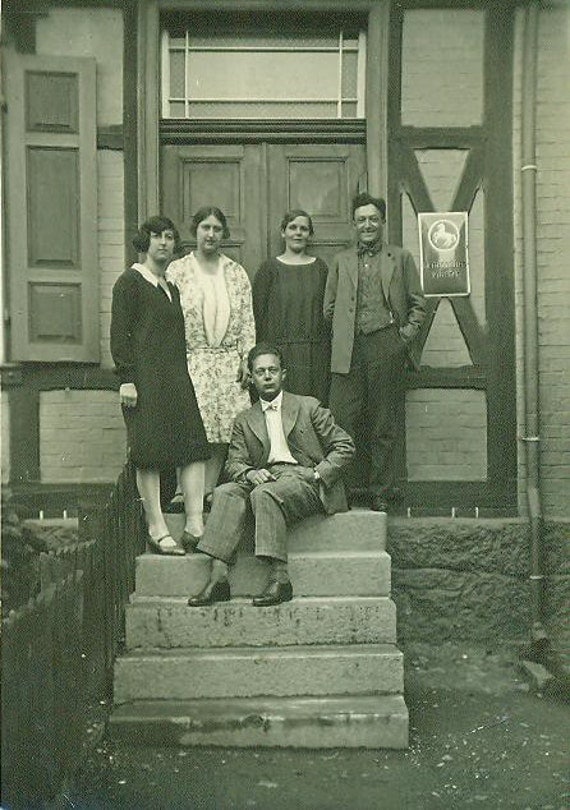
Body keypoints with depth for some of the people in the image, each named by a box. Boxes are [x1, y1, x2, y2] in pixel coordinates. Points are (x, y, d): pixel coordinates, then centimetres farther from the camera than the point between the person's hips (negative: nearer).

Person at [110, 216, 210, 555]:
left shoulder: (172, 287, 20)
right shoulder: (130, 281, -1)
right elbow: (119, 333, -8)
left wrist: (184, 375, 14)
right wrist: (126, 378, -15)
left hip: (176, 377, 7)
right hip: (145, 376, -7)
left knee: (194, 447, -1)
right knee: (150, 454, -3)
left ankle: (195, 523, 2)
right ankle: (157, 530, 4)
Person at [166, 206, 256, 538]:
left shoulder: (237, 272, 12)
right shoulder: (177, 271, 5)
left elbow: (248, 320, 10)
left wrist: (247, 358, 1)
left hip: (229, 362, 3)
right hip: (191, 361, -2)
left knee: (223, 432, -1)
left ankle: (206, 491, 6)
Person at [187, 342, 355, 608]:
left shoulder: (308, 407, 11)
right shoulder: (244, 421, 20)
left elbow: (344, 446, 7)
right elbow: (233, 463, 11)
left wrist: (318, 475, -7)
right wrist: (250, 474, -13)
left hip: (304, 481, -3)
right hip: (265, 478, 4)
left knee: (264, 494, -34)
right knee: (225, 492, -25)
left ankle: (279, 579, -33)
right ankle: (218, 578, -32)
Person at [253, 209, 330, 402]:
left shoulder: (320, 267, 11)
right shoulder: (270, 268, 4)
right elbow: (258, 313, 2)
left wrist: (329, 351, 3)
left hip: (316, 354, 2)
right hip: (279, 351, -2)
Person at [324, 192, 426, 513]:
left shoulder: (401, 258, 12)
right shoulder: (342, 261, 17)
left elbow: (418, 304, 10)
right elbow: (329, 307, 17)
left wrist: (406, 335, -1)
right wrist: (342, 335, 7)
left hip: (386, 348, -1)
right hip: (348, 351, 1)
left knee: (382, 427, 5)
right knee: (340, 424, -6)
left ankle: (381, 492, 14)